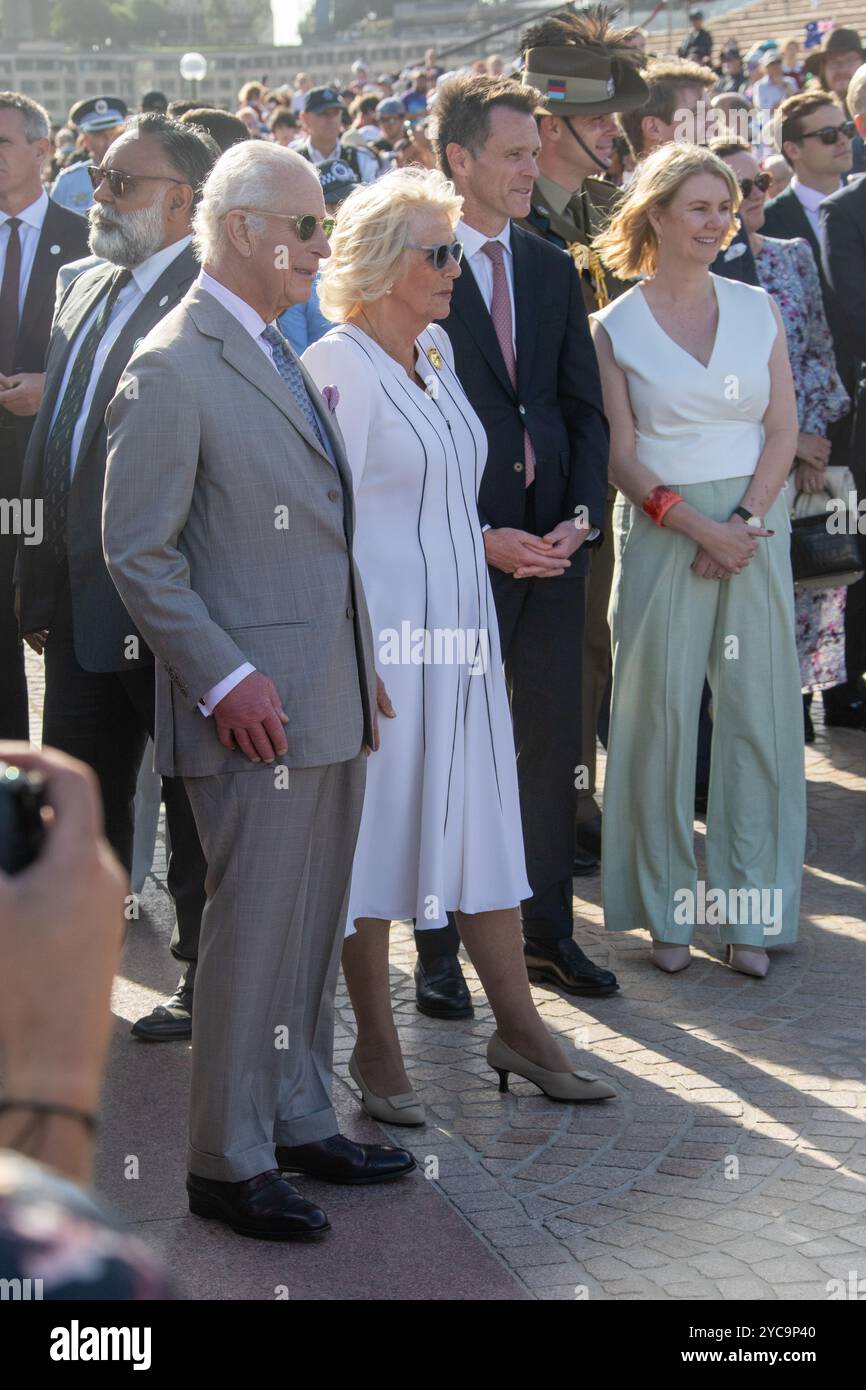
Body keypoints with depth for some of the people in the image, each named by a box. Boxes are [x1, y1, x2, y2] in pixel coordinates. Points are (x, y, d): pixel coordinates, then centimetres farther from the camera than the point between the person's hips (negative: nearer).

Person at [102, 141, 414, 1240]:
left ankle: (300, 1125, 28)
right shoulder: (171, 369, -13)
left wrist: (357, 674, 13)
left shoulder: (284, 355, 15)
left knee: (313, 928, 16)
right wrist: (225, 680, -18)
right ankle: (227, 1166, 11)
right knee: (252, 935, -1)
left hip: (331, 698, 9)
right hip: (255, 709, -9)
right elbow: (137, 553, -15)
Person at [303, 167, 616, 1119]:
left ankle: (516, 1024, 22)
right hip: (382, 635, -7)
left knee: (483, 817, 11)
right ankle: (376, 1048, 16)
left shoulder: (435, 354, 12)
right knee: (375, 825, 3)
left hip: (460, 629, 8)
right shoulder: (338, 368, -13)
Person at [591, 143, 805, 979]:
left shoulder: (757, 310, 8)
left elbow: (782, 430, 5)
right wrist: (699, 525, -13)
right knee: (661, 713, 1)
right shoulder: (616, 327, 1)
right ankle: (668, 909, 13)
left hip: (756, 525, 2)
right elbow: (622, 455, -2)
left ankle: (750, 909, 11)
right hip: (661, 529, -2)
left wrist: (747, 520, -9)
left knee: (757, 711, 2)